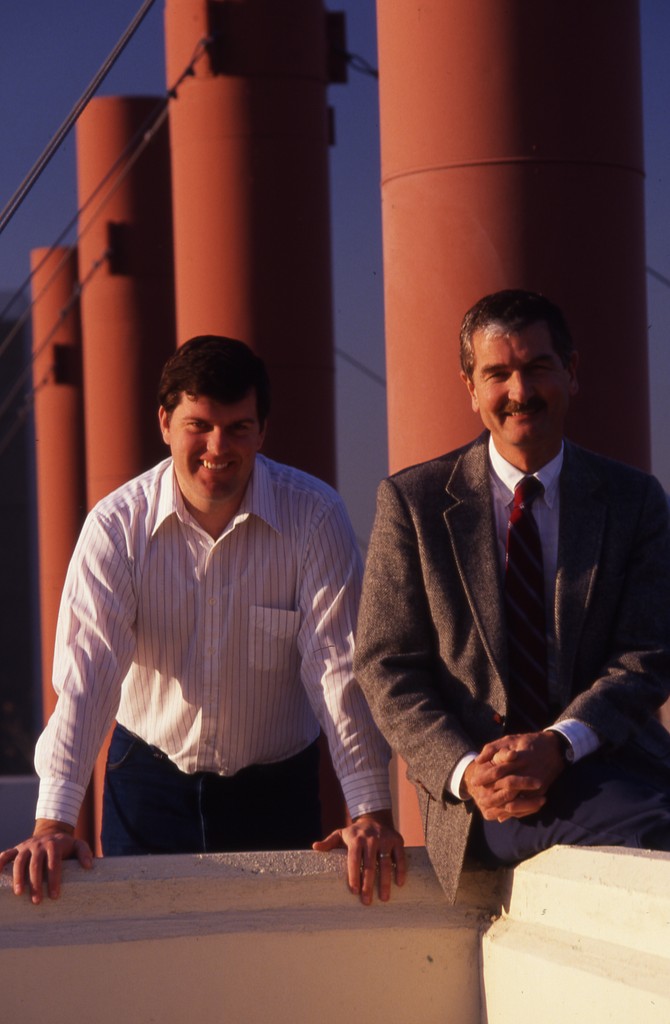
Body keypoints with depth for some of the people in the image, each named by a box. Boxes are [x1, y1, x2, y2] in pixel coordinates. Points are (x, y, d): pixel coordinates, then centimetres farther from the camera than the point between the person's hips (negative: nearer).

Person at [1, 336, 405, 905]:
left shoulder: (313, 517, -13)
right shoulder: (117, 526, -12)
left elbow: (340, 666, -16)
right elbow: (87, 670, -19)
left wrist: (373, 813, -25)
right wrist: (54, 822, -30)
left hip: (276, 791, 0)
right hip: (149, 786, 0)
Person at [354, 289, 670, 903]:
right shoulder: (413, 501, 8)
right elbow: (387, 667, 4)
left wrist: (558, 744, -16)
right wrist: (465, 771, -14)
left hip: (602, 760, 3)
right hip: (478, 786, -2)